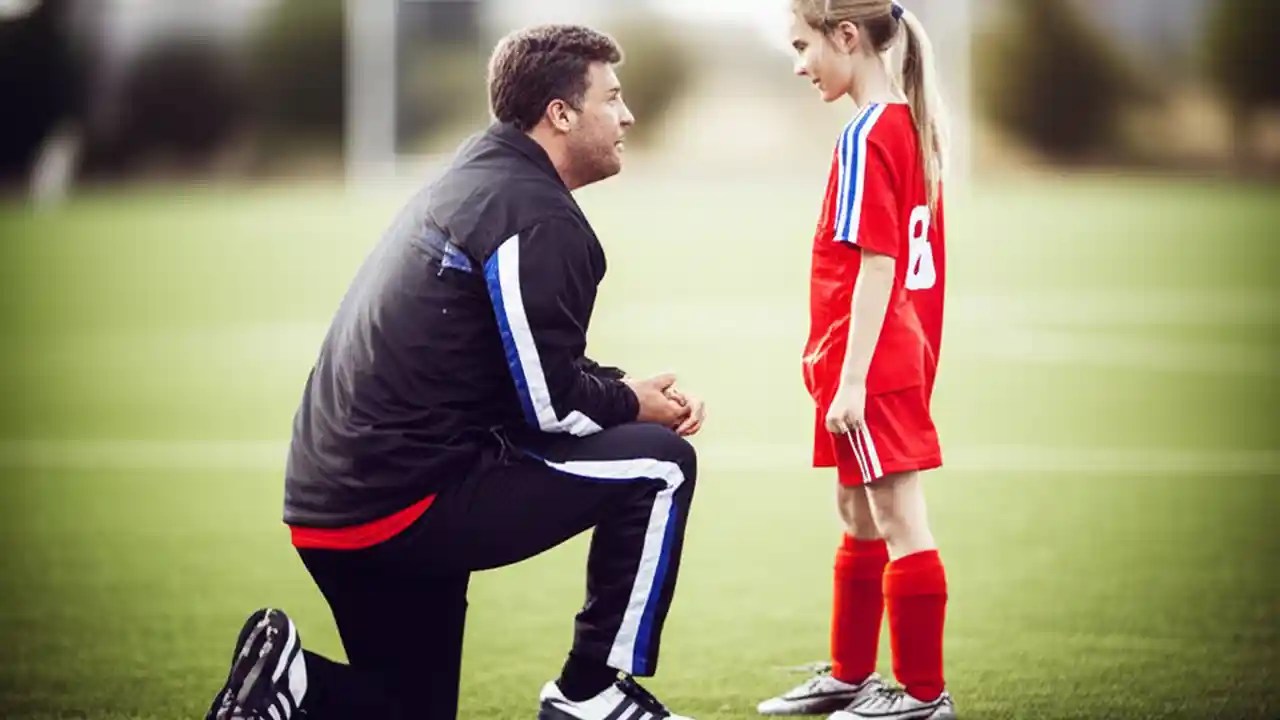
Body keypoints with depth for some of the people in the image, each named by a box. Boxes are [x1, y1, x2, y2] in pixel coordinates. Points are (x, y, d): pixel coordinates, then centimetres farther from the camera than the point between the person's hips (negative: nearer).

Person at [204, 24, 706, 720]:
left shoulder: (474, 183, 18)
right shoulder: (537, 219, -13)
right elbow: (548, 405, -15)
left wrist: (624, 390, 10)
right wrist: (633, 403, 4)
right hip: (407, 503, -10)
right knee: (658, 464, -2)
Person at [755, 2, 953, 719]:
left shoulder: (866, 137, -16)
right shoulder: (909, 125, 10)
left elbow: (877, 264, -20)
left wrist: (852, 377, -20)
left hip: (874, 369, -10)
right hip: (902, 357, 10)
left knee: (901, 519, -4)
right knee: (860, 519, 18)